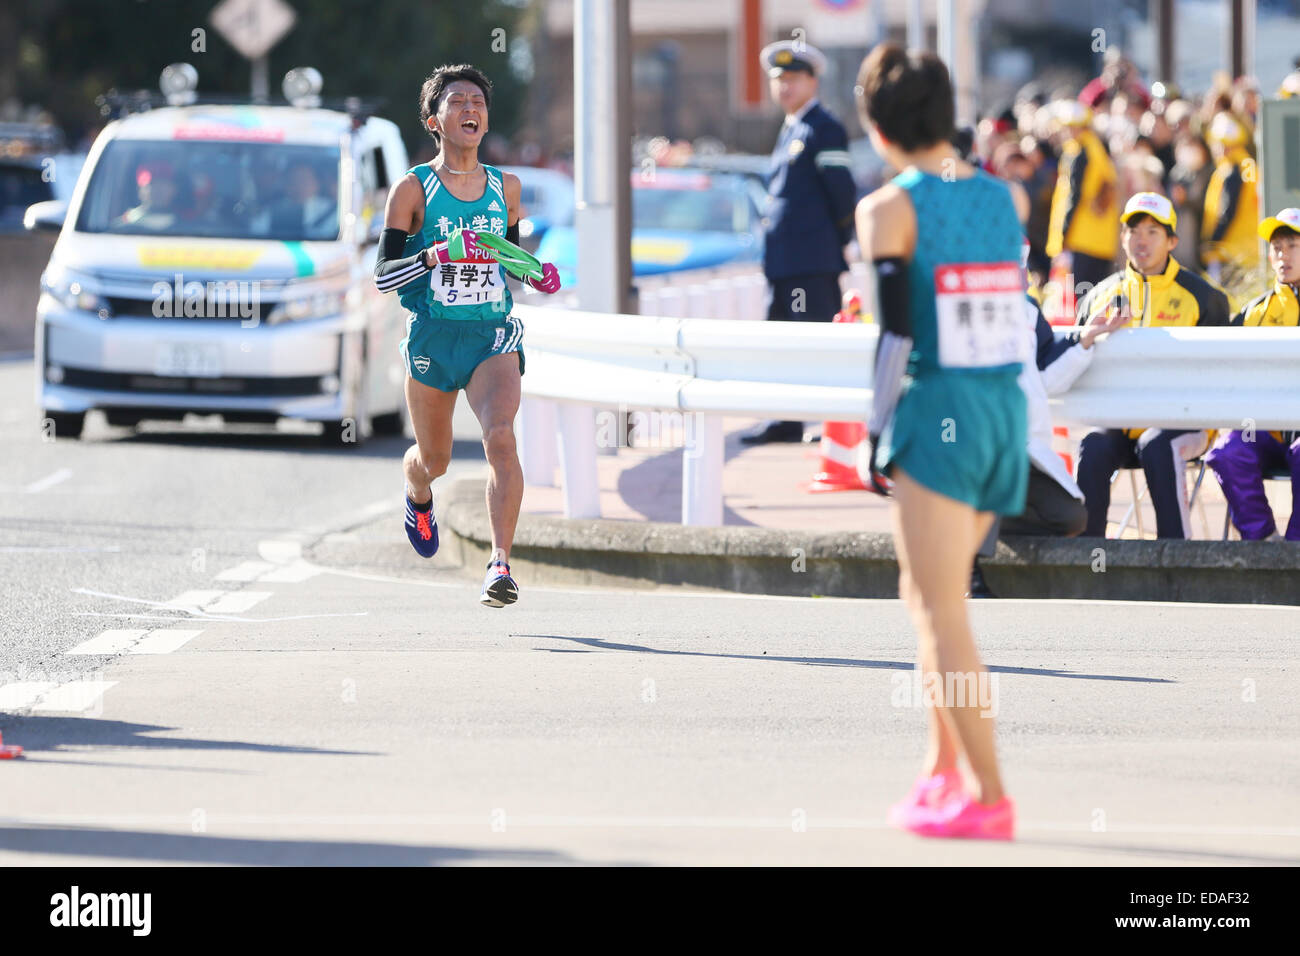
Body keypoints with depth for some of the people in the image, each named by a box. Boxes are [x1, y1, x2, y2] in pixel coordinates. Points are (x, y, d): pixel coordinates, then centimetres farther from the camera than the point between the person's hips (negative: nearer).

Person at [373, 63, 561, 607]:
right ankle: (418, 494, 53)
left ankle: (500, 563, -29)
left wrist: (538, 274, 3)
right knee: (435, 459, 13)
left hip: (493, 337, 1)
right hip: (432, 336, -1)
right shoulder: (413, 190, -3)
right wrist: (435, 255, -24)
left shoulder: (506, 188, 8)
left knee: (500, 436, -24)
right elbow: (383, 276, -8)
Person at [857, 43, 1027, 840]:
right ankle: (944, 767, 21)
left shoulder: (890, 209, -9)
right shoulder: (1002, 198, 8)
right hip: (1006, 412, 7)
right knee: (925, 592, 21)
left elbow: (894, 334, -13)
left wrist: (877, 438, -6)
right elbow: (1020, 312, 14)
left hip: (938, 415, -7)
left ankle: (989, 797, -7)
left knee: (944, 612, -4)